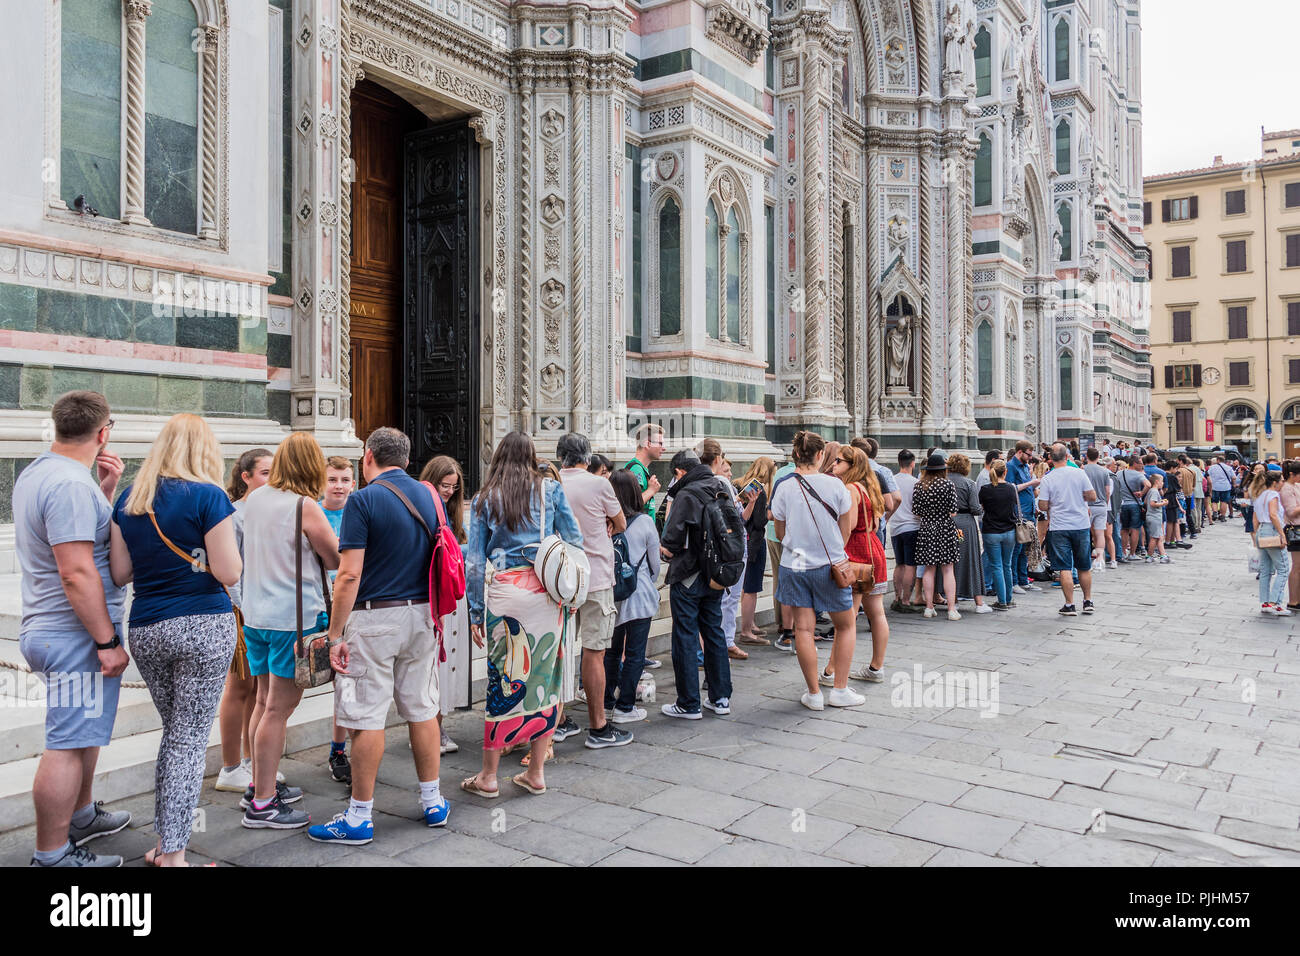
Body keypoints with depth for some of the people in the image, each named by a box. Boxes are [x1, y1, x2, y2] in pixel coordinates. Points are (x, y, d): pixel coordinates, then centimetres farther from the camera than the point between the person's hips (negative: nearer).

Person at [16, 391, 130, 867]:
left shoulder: (36, 473, 12)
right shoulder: (71, 484, -21)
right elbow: (76, 572, -26)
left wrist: (106, 489, 9)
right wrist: (107, 642, -22)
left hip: (48, 628, 11)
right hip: (75, 635, -11)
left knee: (84, 732, 24)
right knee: (69, 744, -1)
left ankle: (81, 815, 40)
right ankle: (52, 855, 9)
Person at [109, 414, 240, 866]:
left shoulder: (129, 498, 7)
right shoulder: (208, 496, -10)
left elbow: (119, 572, 8)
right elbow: (229, 573, -13)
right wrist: (230, 540, 5)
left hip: (145, 629, 6)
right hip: (203, 626, -6)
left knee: (173, 731, 20)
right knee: (190, 739, 2)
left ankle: (163, 842, 26)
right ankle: (173, 854, 7)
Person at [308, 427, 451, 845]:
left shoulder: (363, 501, -10)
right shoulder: (430, 496, 8)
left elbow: (349, 575, -16)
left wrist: (335, 635, -11)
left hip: (374, 618, -6)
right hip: (422, 615, 6)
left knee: (366, 717, 2)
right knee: (422, 709, 13)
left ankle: (360, 818, 11)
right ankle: (433, 802, 23)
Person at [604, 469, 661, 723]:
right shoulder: (645, 522, -8)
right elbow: (655, 564, 2)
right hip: (638, 596, -3)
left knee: (611, 651, 15)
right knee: (634, 653, 6)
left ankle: (607, 703, 22)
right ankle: (625, 707, 9)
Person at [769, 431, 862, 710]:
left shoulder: (784, 489, -5)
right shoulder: (835, 485, -8)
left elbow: (780, 533, 5)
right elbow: (845, 530, 1)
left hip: (794, 566, 1)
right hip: (829, 566, -1)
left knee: (803, 629, 6)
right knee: (846, 626, 15)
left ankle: (814, 694, 11)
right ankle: (840, 690, 16)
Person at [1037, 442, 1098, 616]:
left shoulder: (1047, 479, -8)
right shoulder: (1079, 473, -4)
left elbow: (1043, 506, -6)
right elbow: (1092, 497, -2)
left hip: (1059, 528, -2)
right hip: (1081, 525, 2)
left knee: (1065, 569, 1)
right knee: (1084, 567, 15)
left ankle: (1070, 605, 2)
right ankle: (1088, 602, 24)